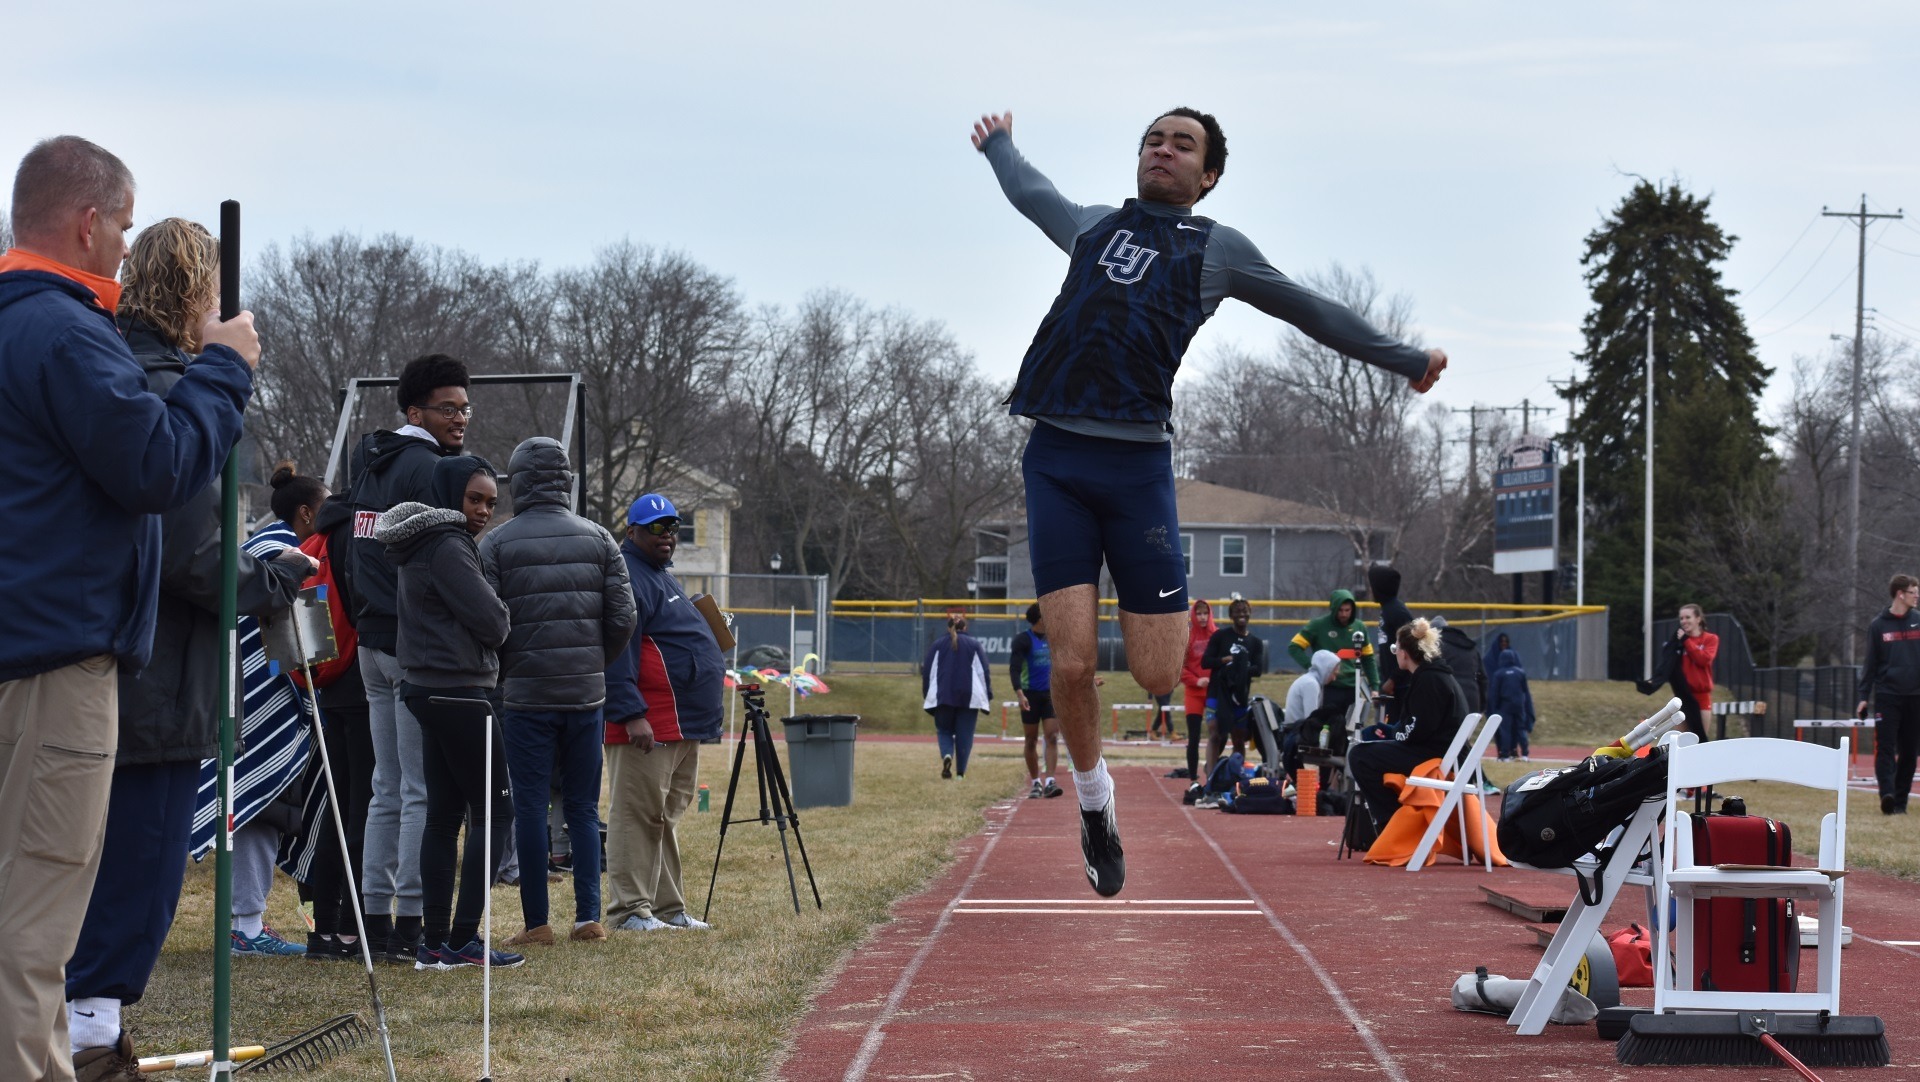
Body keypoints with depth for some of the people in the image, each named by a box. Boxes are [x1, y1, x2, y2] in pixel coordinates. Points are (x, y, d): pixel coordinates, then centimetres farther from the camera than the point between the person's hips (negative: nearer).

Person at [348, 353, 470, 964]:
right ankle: (410, 927, -8)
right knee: (422, 791, -7)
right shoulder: (430, 468, -12)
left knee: (388, 788, 13)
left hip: (373, 643, 9)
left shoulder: (369, 461, 16)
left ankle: (375, 921, 13)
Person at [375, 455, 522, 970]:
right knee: (494, 812, -6)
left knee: (443, 816, 9)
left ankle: (435, 942, 8)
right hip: (458, 691, -10)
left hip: (428, 690, 10)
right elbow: (492, 623, -15)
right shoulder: (448, 547, -15)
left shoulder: (418, 546, 16)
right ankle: (463, 940, -7)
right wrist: (497, 609, 5)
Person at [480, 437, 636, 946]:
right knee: (583, 809, 9)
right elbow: (622, 618, 2)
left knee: (530, 808, 2)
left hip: (525, 695, -2)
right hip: (586, 694, 2)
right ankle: (589, 917, 5)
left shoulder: (497, 543, -3)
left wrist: (499, 676, 10)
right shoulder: (598, 539, 5)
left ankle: (537, 922, 1)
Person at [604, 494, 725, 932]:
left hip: (683, 723, 11)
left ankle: (667, 907, 20)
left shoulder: (663, 577, 22)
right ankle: (630, 909, -7)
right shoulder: (628, 576, -12)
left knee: (666, 817, 14)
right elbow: (617, 652, -21)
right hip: (648, 723, -11)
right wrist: (631, 714, -26)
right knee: (638, 813, -8)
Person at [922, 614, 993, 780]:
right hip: (969, 697, 0)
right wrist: (988, 696, 9)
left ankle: (947, 755, -19)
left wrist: (926, 695, 13)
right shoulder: (974, 644, 6)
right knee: (965, 734, 5)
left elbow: (927, 671, 6)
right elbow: (984, 671, 4)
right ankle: (960, 772, 0)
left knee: (944, 730, 11)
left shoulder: (937, 644, 6)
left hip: (943, 697, 0)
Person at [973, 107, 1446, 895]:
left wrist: (1407, 359, 33)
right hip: (1056, 459, 1)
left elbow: (1311, 313, 26)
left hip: (1138, 466, -1)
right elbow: (1027, 191, 42)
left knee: (1157, 677, -7)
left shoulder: (1217, 250, 15)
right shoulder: (1090, 225, 21)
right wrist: (997, 144, 59)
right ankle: (1093, 799, 16)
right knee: (1072, 664, -8)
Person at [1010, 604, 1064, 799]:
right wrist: (1020, 694, -29)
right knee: (1031, 741, 4)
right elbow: (1014, 669, -17)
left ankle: (1049, 782, -16)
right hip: (1031, 695, -4)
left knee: (1052, 737, -10)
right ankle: (1035, 783, 15)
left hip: (1049, 695, 4)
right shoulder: (1023, 640, -8)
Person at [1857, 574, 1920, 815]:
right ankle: (1887, 795, -20)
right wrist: (1864, 696, -1)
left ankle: (1900, 800, 10)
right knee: (1885, 749, -11)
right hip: (1887, 696, -2)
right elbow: (1871, 663, 5)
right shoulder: (1878, 626, 3)